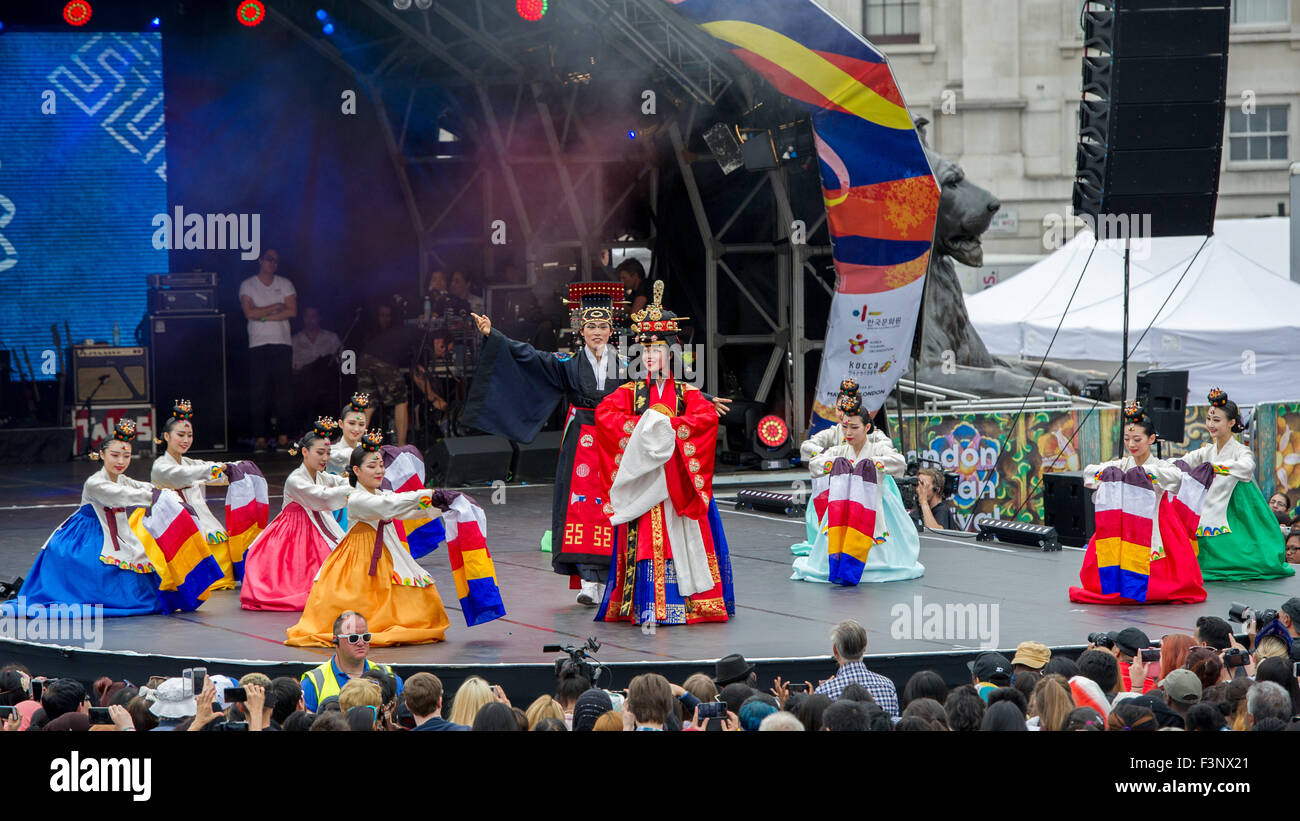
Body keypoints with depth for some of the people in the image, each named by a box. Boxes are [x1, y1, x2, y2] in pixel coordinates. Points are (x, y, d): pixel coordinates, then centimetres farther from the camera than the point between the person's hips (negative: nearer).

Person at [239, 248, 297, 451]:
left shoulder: (285, 284, 12)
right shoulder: (247, 285, 6)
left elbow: (292, 311, -1)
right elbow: (249, 313, -8)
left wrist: (264, 316, -7)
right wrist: (276, 307, -5)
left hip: (282, 344, 2)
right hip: (258, 345, -2)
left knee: (284, 392, -3)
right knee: (259, 393, -6)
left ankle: (283, 437, -1)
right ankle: (260, 438, -5)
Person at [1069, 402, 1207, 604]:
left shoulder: (1159, 466, -7)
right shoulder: (1122, 465, 6)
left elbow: (1176, 476, -28)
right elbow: (1088, 471, 0)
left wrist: (1144, 472, -32)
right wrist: (1105, 472, -21)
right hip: (1122, 533, 4)